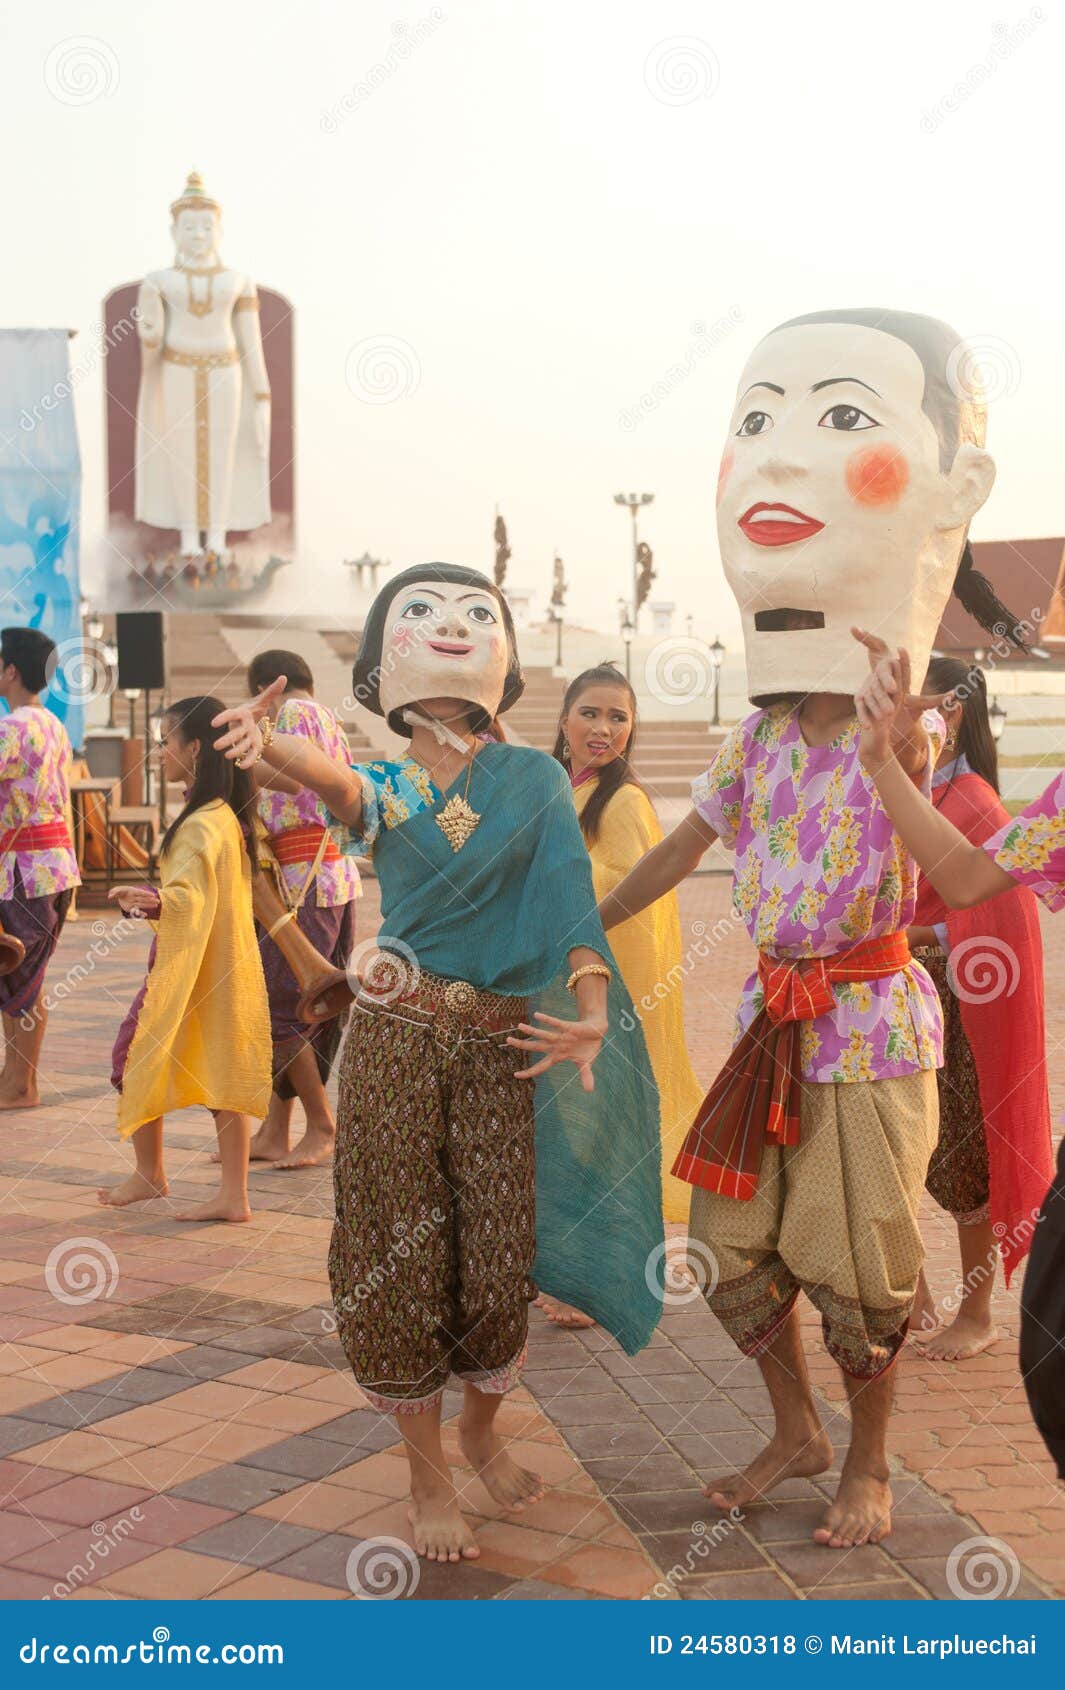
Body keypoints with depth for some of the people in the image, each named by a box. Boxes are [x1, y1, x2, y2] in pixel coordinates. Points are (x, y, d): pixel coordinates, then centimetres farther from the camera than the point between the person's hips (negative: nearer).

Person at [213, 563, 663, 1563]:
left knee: (500, 1256, 6)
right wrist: (266, 741, -47)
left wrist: (592, 1012, -26)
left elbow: (568, 894, -11)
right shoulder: (383, 789, 1)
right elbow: (328, 778, -23)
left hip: (505, 1044, 0)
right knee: (398, 1256, 3)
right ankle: (428, 1476, 21)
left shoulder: (535, 779, 2)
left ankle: (481, 1430, 35)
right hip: (397, 1038, 0)